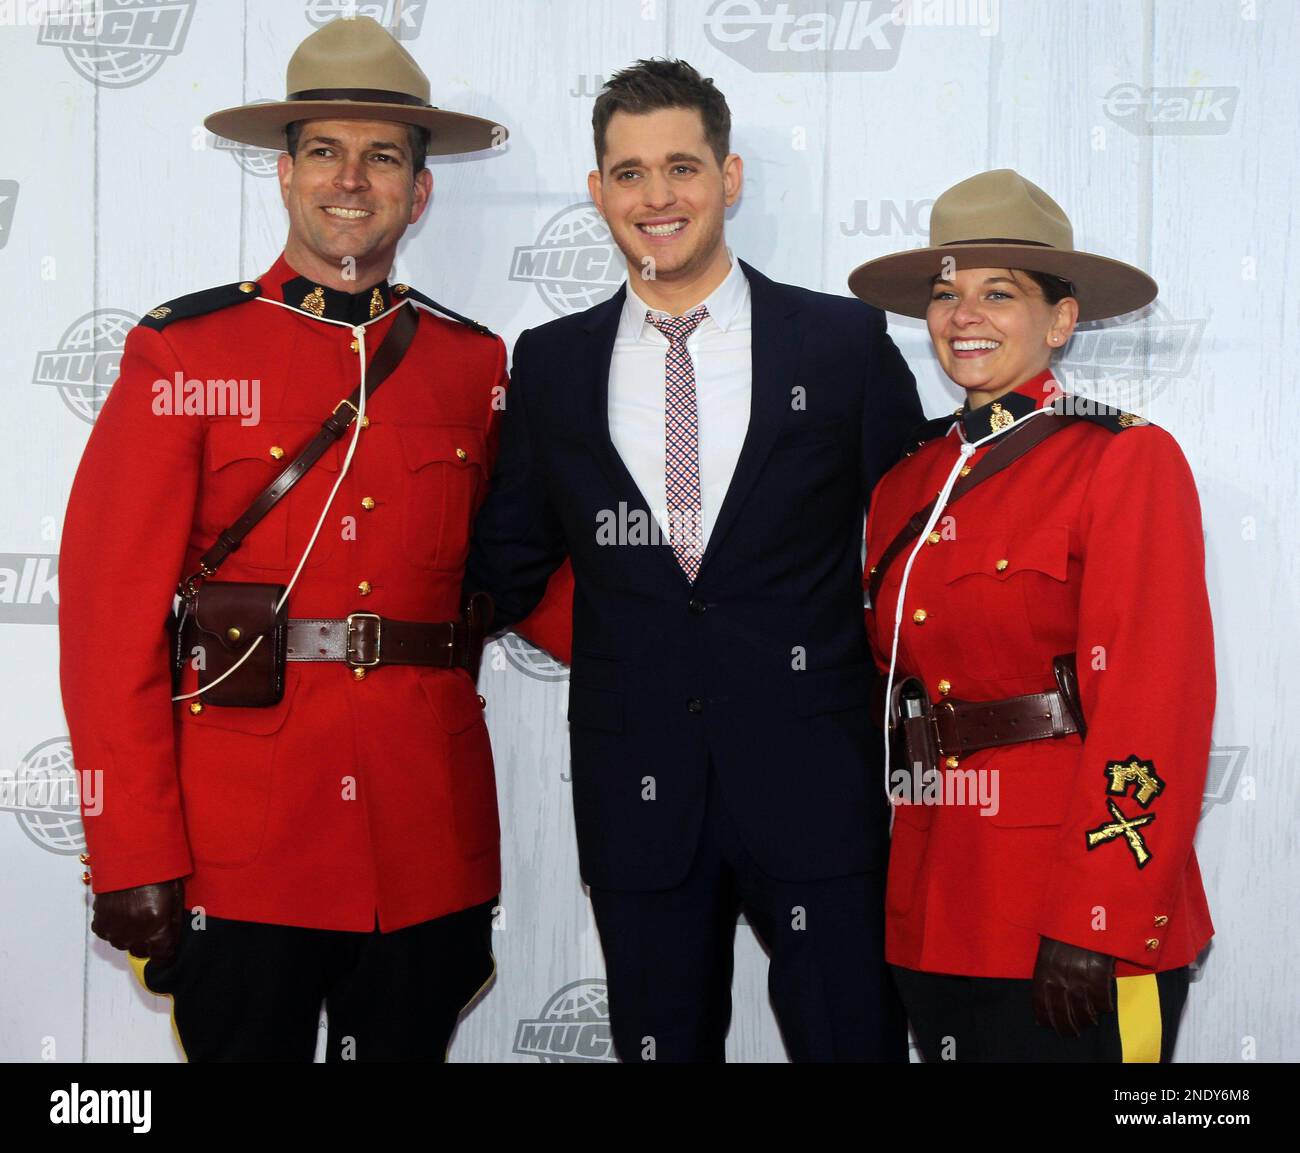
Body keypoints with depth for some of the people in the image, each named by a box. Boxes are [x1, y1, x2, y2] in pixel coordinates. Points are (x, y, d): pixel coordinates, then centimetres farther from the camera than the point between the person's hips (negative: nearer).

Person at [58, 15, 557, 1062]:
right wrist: (134, 860, -11)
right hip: (238, 851, -3)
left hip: (430, 850, 3)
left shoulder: (476, 365, 8)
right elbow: (113, 617, -6)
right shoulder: (181, 353, -2)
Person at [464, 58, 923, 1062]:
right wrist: (619, 657, 4)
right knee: (660, 1044, 11)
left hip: (812, 780, -2)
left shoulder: (846, 342, 1)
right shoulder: (551, 365, 7)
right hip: (636, 784, 2)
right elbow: (506, 571, 12)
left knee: (851, 1038, 2)